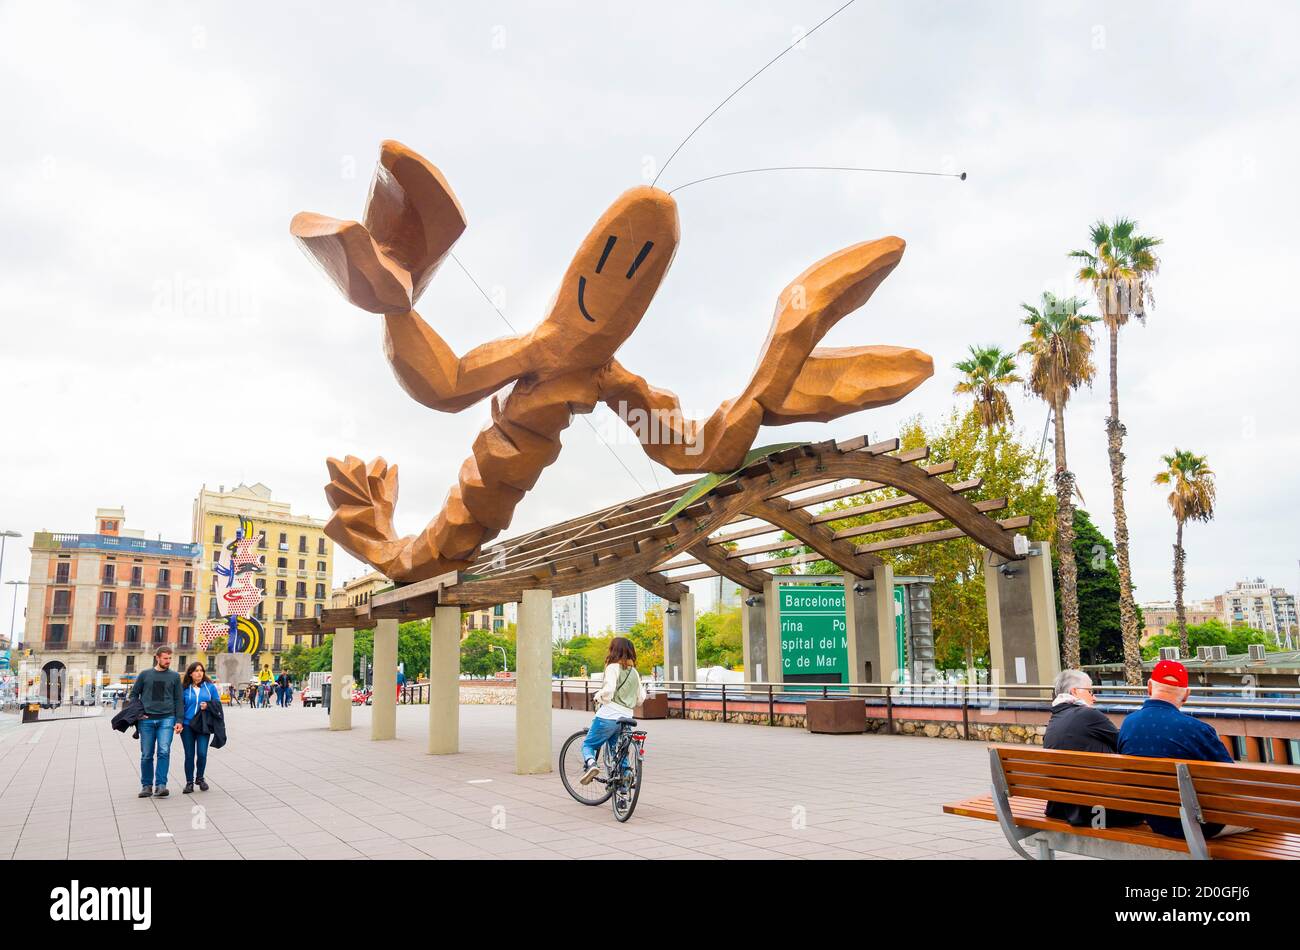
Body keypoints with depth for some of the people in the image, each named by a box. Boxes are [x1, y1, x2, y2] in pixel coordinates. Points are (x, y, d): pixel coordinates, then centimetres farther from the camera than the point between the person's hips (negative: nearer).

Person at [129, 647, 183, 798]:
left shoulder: (174, 676, 9)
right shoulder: (145, 675, 9)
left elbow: (178, 700, 9)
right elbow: (134, 694, 14)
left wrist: (179, 720, 2)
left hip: (167, 719, -1)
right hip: (146, 720, 1)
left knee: (164, 751, -14)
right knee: (147, 755, 5)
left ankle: (160, 785, -13)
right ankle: (146, 785, 17)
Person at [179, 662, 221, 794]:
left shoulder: (210, 687, 5)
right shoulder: (185, 688, 3)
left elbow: (217, 702, 9)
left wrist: (208, 705, -11)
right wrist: (179, 722, -7)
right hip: (187, 725, 0)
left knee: (202, 753, -6)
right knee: (189, 755, 4)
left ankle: (200, 778, 18)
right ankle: (189, 782, 17)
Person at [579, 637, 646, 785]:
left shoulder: (613, 667, -7)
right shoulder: (634, 672, 13)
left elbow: (608, 689, -21)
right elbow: (641, 699, 14)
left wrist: (598, 696, -3)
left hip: (608, 716, -6)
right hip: (626, 717, 6)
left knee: (588, 744, 8)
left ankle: (591, 763, -20)